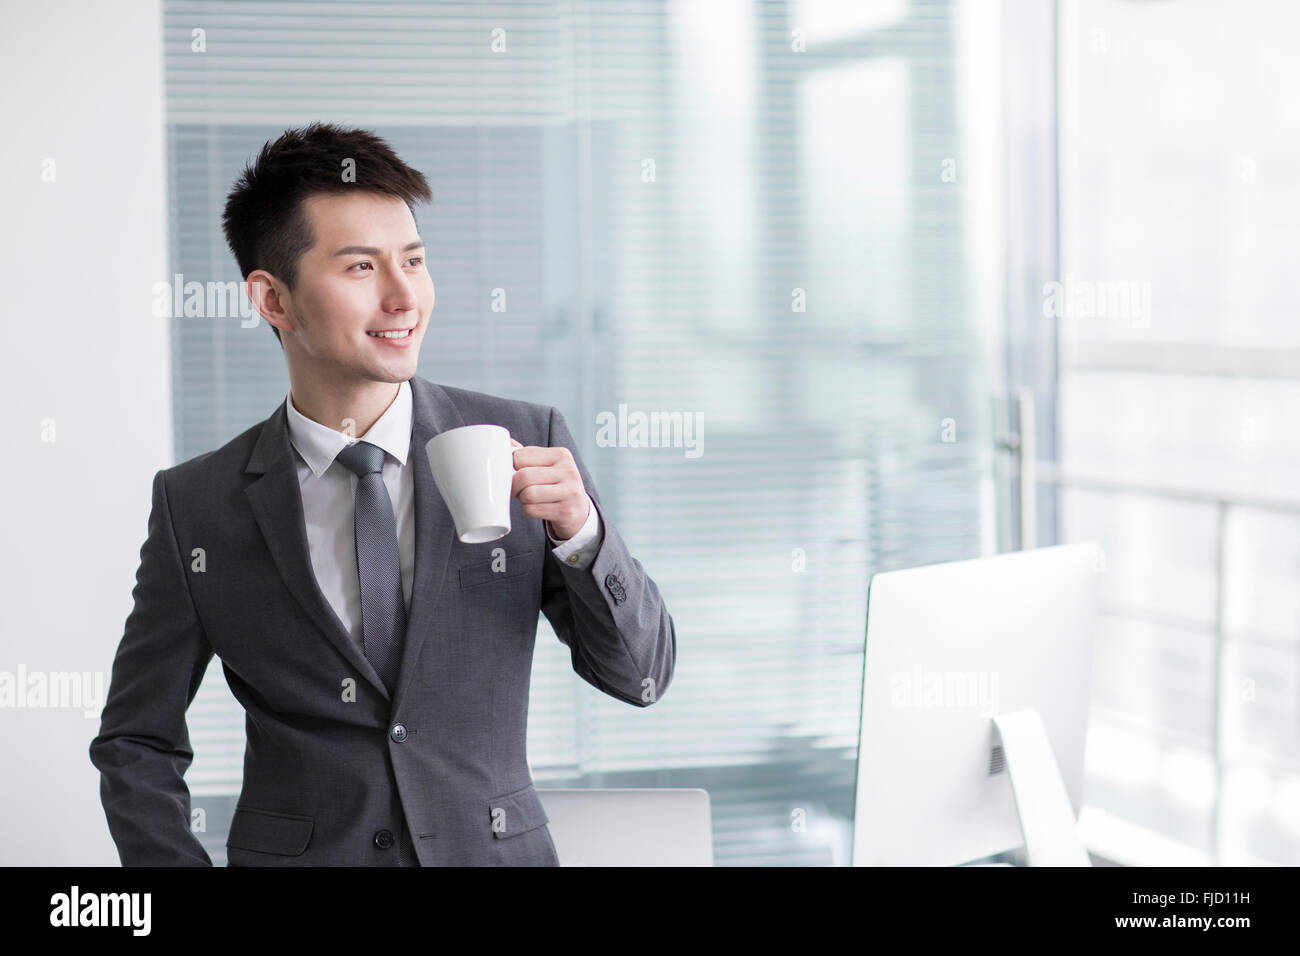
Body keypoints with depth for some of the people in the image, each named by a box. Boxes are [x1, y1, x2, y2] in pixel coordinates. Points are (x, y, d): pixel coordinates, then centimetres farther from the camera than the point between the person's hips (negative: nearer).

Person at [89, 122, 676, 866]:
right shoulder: (197, 507, 1)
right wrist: (179, 863, -5)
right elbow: (137, 746, 10)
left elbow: (640, 677, 4)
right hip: (299, 855, 0)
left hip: (498, 848, 1)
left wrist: (582, 531, -12)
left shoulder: (526, 443, 1)